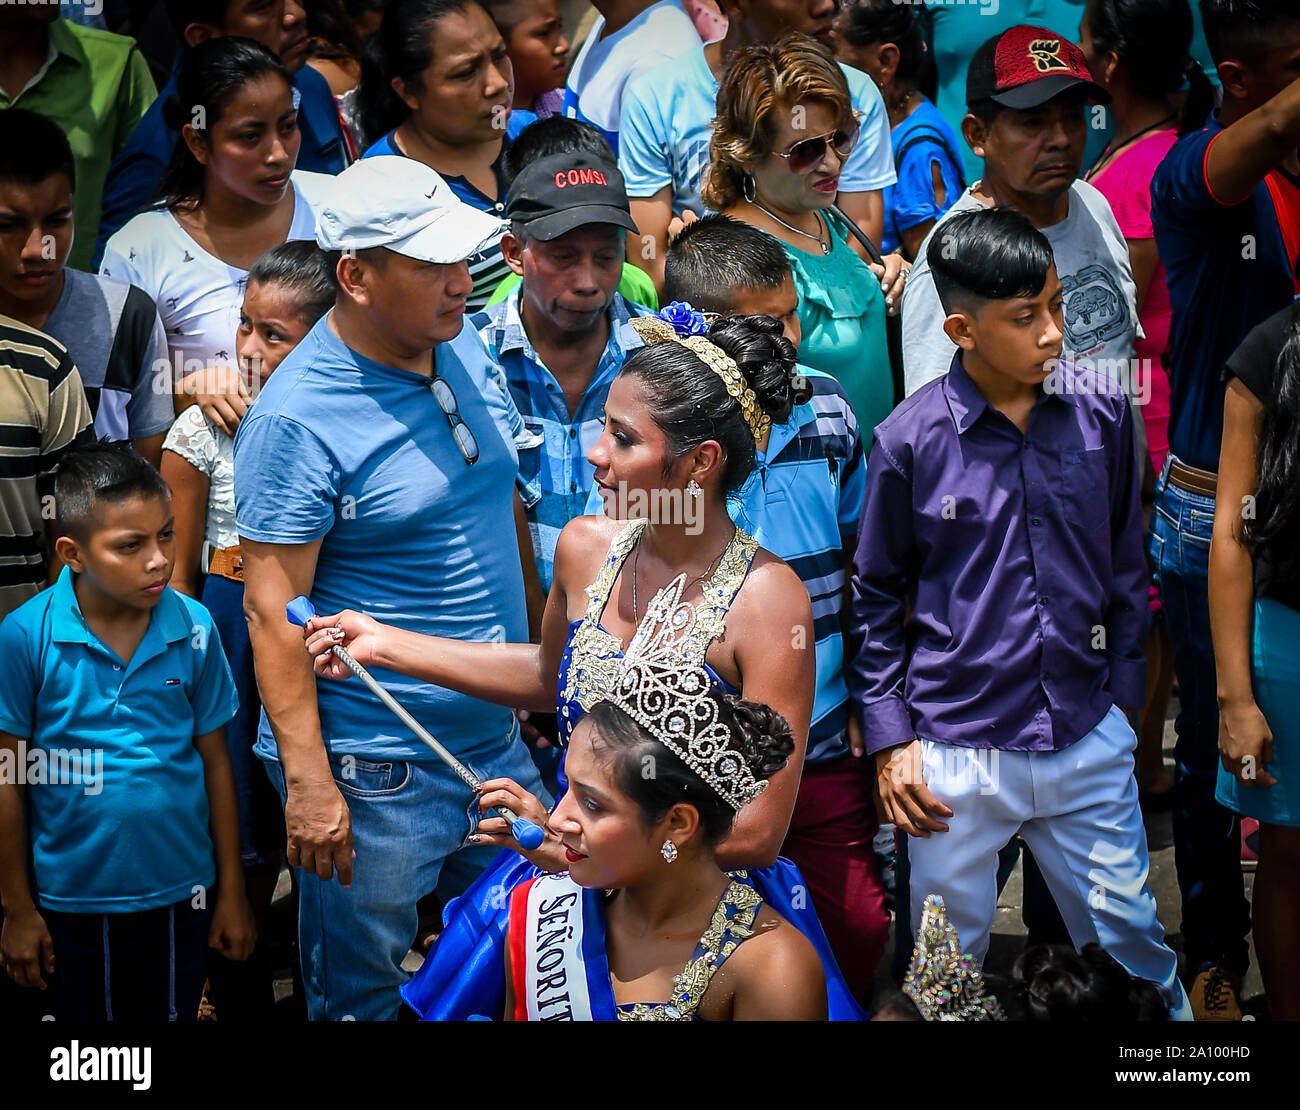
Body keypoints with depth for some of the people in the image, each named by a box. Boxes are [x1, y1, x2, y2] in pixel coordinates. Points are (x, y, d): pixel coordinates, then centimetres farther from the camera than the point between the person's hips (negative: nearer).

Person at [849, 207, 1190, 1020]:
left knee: (1130, 939, 13)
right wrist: (888, 738, -2)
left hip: (1088, 743, 2)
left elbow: (1126, 566, 10)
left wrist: (1122, 697, 9)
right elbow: (876, 596, 1)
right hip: (955, 755, -2)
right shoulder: (910, 441, -10)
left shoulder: (1103, 416, -2)